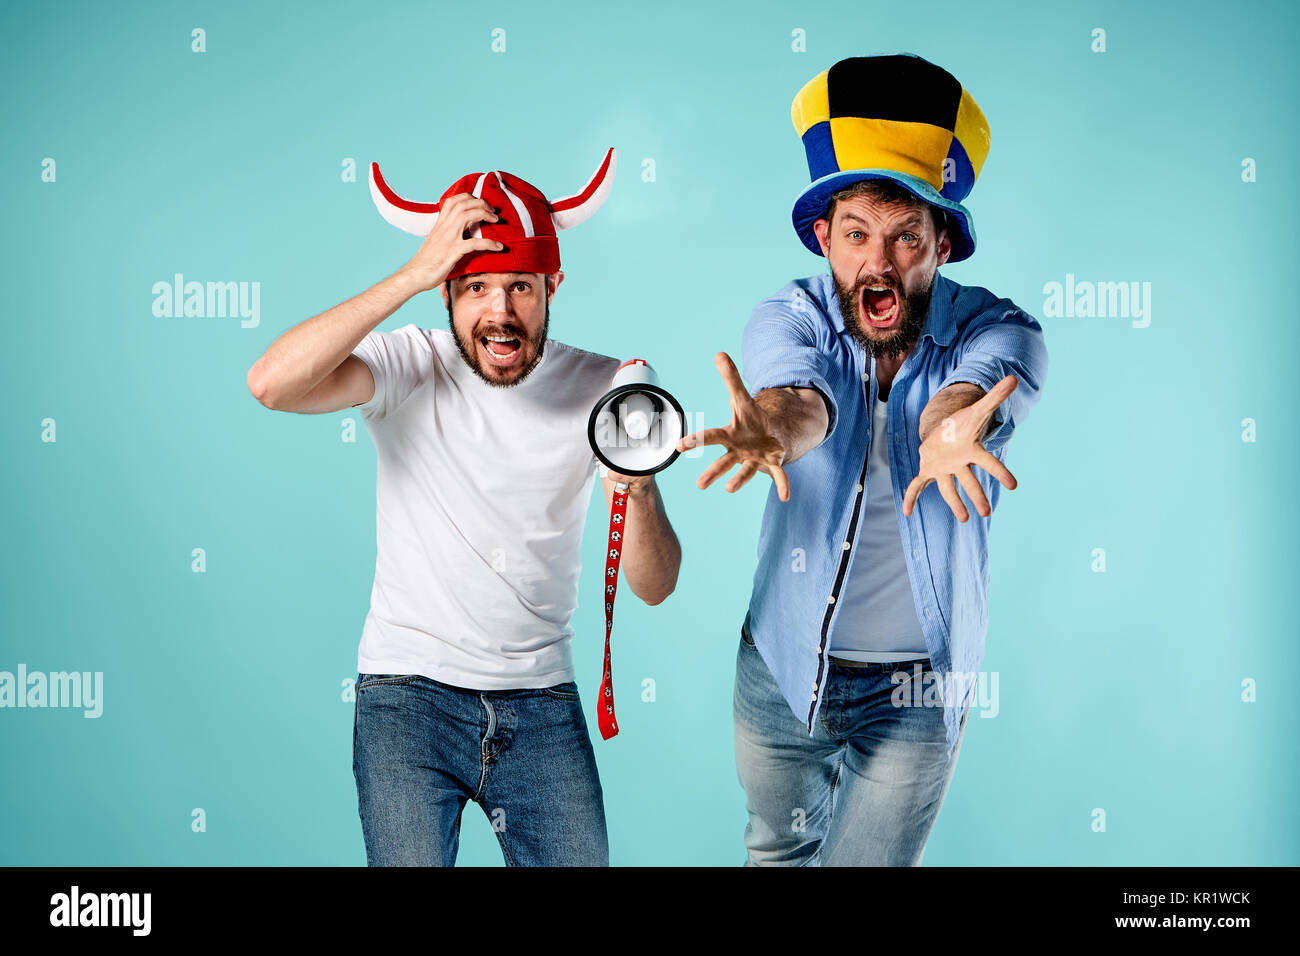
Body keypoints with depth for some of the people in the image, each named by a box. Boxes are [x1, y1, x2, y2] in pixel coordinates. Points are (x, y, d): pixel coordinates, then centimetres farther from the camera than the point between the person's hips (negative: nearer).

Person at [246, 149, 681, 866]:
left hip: (541, 700, 3)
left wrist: (637, 491, -25)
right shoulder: (408, 367, -7)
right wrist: (413, 274, -28)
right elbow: (271, 383, -28)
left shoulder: (603, 389, -1)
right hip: (409, 692, -2)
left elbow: (654, 587, -3)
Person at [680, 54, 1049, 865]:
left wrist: (949, 431, -62)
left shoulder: (999, 330, -14)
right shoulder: (789, 318, -12)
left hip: (920, 684, -2)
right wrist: (771, 429, -59)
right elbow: (797, 394, -34)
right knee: (780, 851, 23)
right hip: (784, 667, 2)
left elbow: (973, 391, -38)